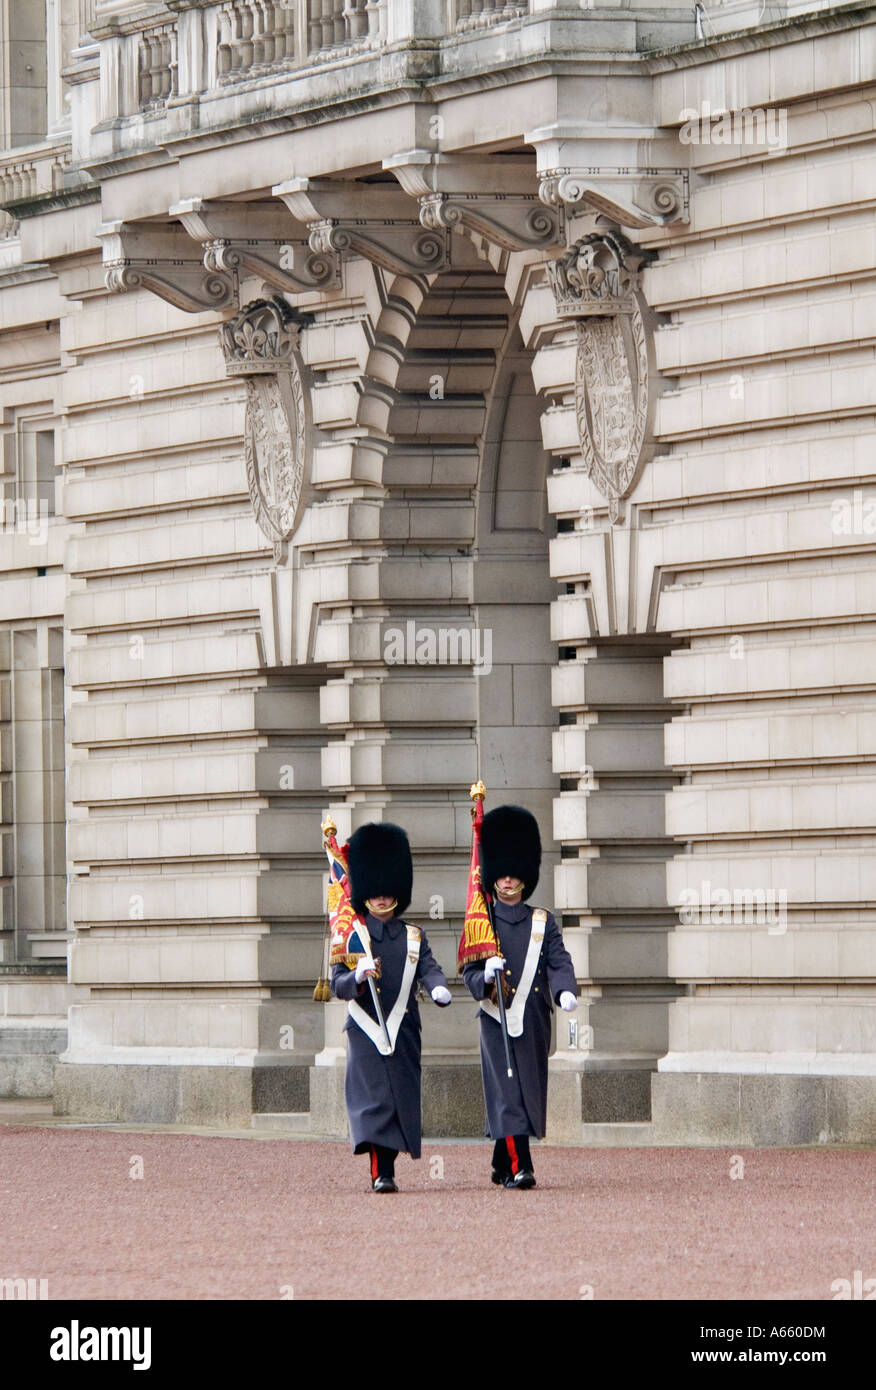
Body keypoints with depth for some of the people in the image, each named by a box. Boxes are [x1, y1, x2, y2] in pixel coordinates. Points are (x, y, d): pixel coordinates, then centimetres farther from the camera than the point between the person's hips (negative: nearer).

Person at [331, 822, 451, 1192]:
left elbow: (429, 969, -5)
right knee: (373, 1098, -11)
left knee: (402, 1100, 5)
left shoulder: (414, 938, 10)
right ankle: (380, 1173, -18)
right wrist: (359, 976, -27)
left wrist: (439, 990, -29)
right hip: (365, 1031, -3)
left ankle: (387, 1170, 18)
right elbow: (337, 984, -4)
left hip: (403, 1033, 3)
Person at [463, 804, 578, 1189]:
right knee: (508, 1092, -11)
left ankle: (501, 1164, 24)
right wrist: (486, 976, -23)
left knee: (529, 1093, 8)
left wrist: (565, 991, -22)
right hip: (497, 1019, -3)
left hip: (534, 1021, 3)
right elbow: (470, 972, 1)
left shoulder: (543, 923, 8)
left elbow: (559, 963, -2)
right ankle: (518, 1168, -15)